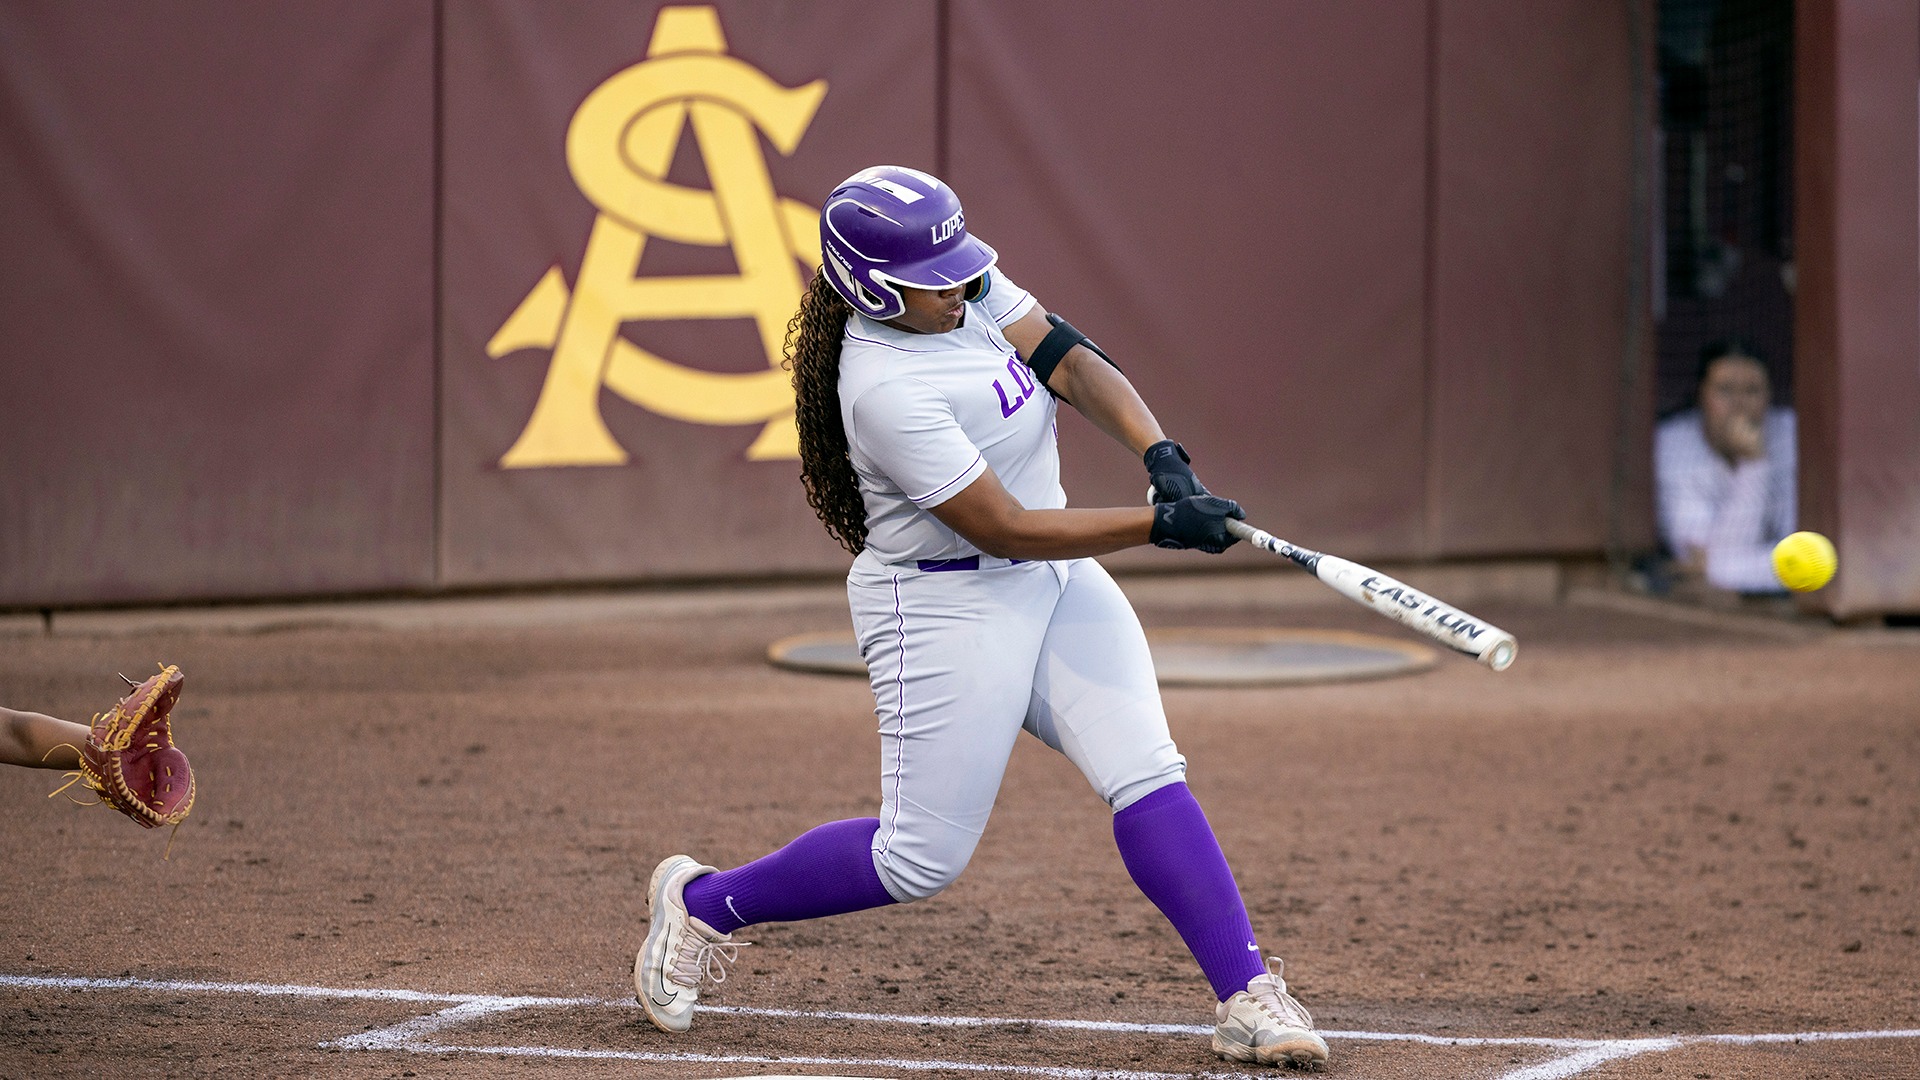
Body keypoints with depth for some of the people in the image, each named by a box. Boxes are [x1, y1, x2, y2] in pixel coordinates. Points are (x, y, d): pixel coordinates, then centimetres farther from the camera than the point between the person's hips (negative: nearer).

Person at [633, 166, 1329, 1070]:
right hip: (946, 607, -8)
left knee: (1146, 775, -8)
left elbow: (1073, 364, -7)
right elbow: (1006, 530, -26)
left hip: (1056, 580, 8)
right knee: (921, 860, -2)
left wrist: (1162, 456, -24)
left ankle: (1247, 997, -10)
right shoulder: (885, 389, -26)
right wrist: (1159, 526, -28)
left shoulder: (970, 288, -2)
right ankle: (703, 904, 18)